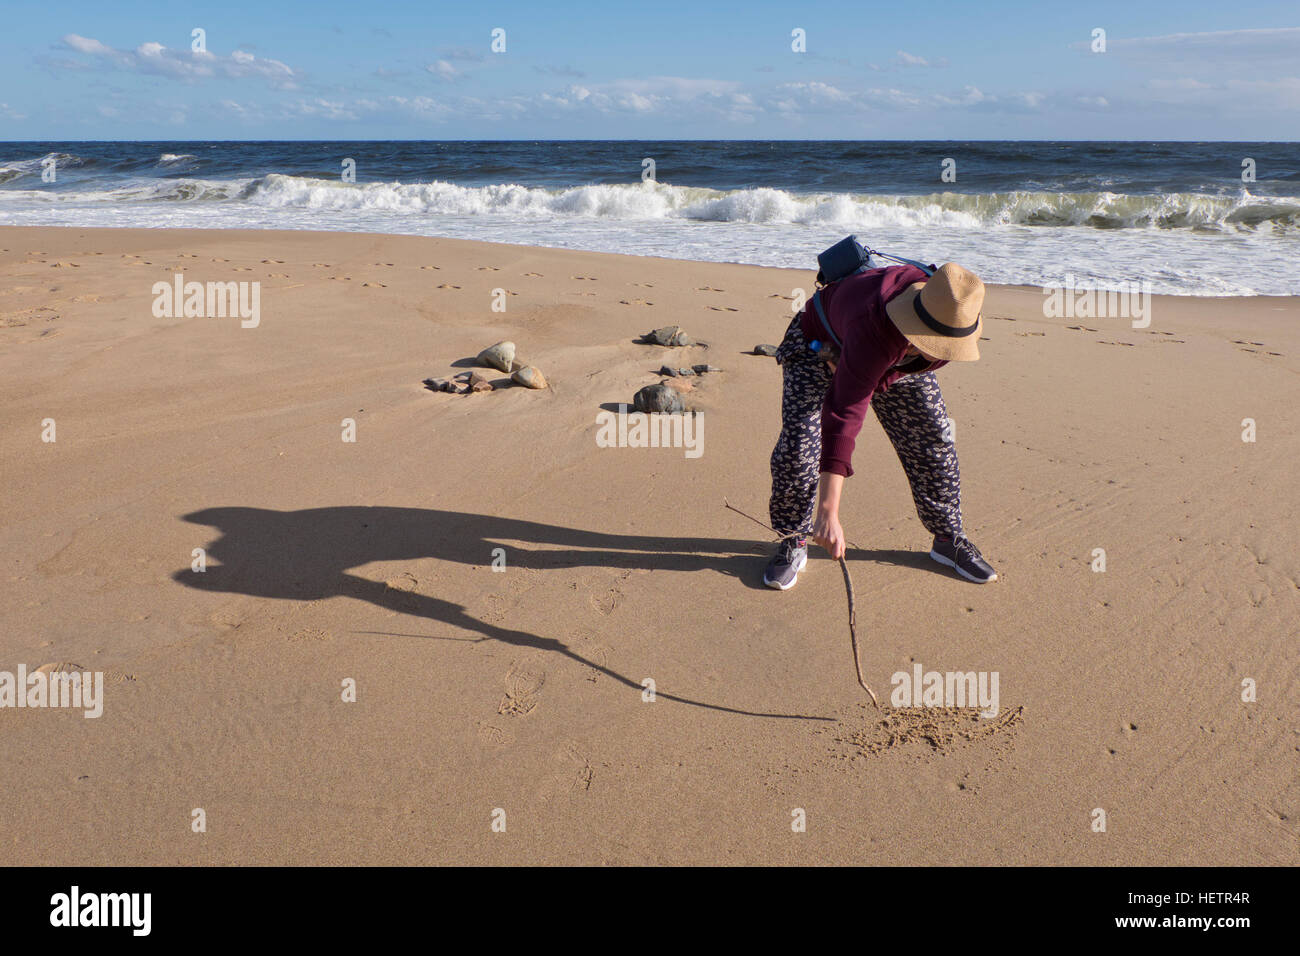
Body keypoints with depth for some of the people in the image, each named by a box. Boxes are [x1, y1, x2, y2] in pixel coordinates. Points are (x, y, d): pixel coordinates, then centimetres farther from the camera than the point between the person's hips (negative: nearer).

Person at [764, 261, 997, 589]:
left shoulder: (953, 309, -29)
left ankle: (949, 540, 19)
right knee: (797, 447, -20)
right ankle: (792, 543, 1)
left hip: (898, 361, 5)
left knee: (934, 442, 0)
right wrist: (828, 514, -53)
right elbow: (842, 419, -51)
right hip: (821, 347, -5)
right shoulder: (872, 333, -48)